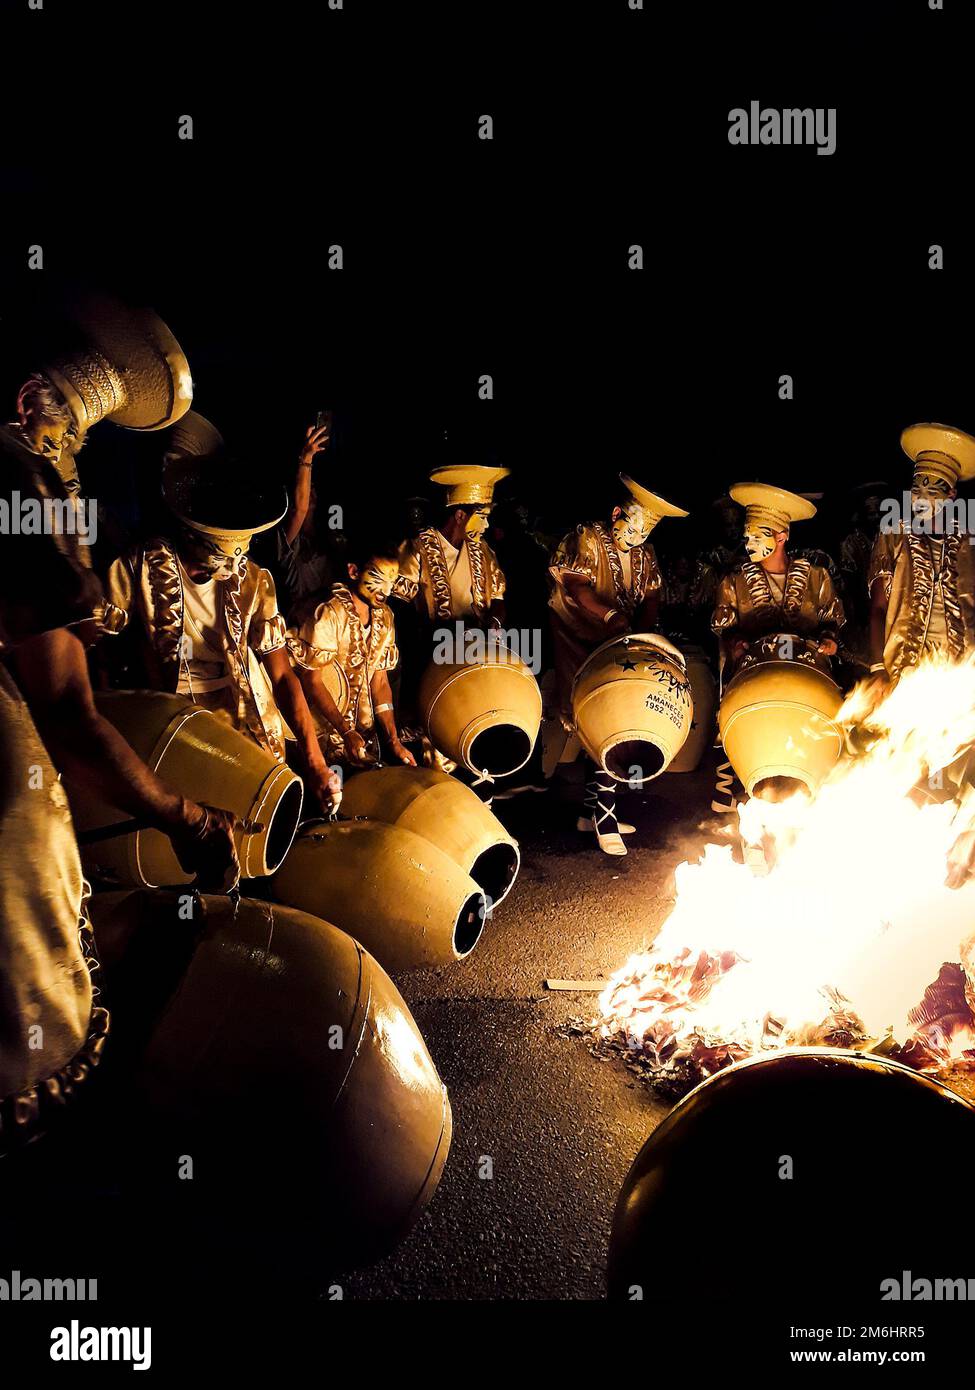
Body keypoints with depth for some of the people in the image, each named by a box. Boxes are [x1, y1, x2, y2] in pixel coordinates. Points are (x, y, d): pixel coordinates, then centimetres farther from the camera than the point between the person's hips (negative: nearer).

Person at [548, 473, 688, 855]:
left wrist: (640, 631, -16)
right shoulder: (588, 539, -10)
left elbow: (651, 600, 3)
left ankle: (592, 812, 17)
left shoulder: (646, 555, 8)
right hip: (577, 641, -6)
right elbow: (576, 588, -24)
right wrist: (611, 617, -37)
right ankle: (605, 821, -7)